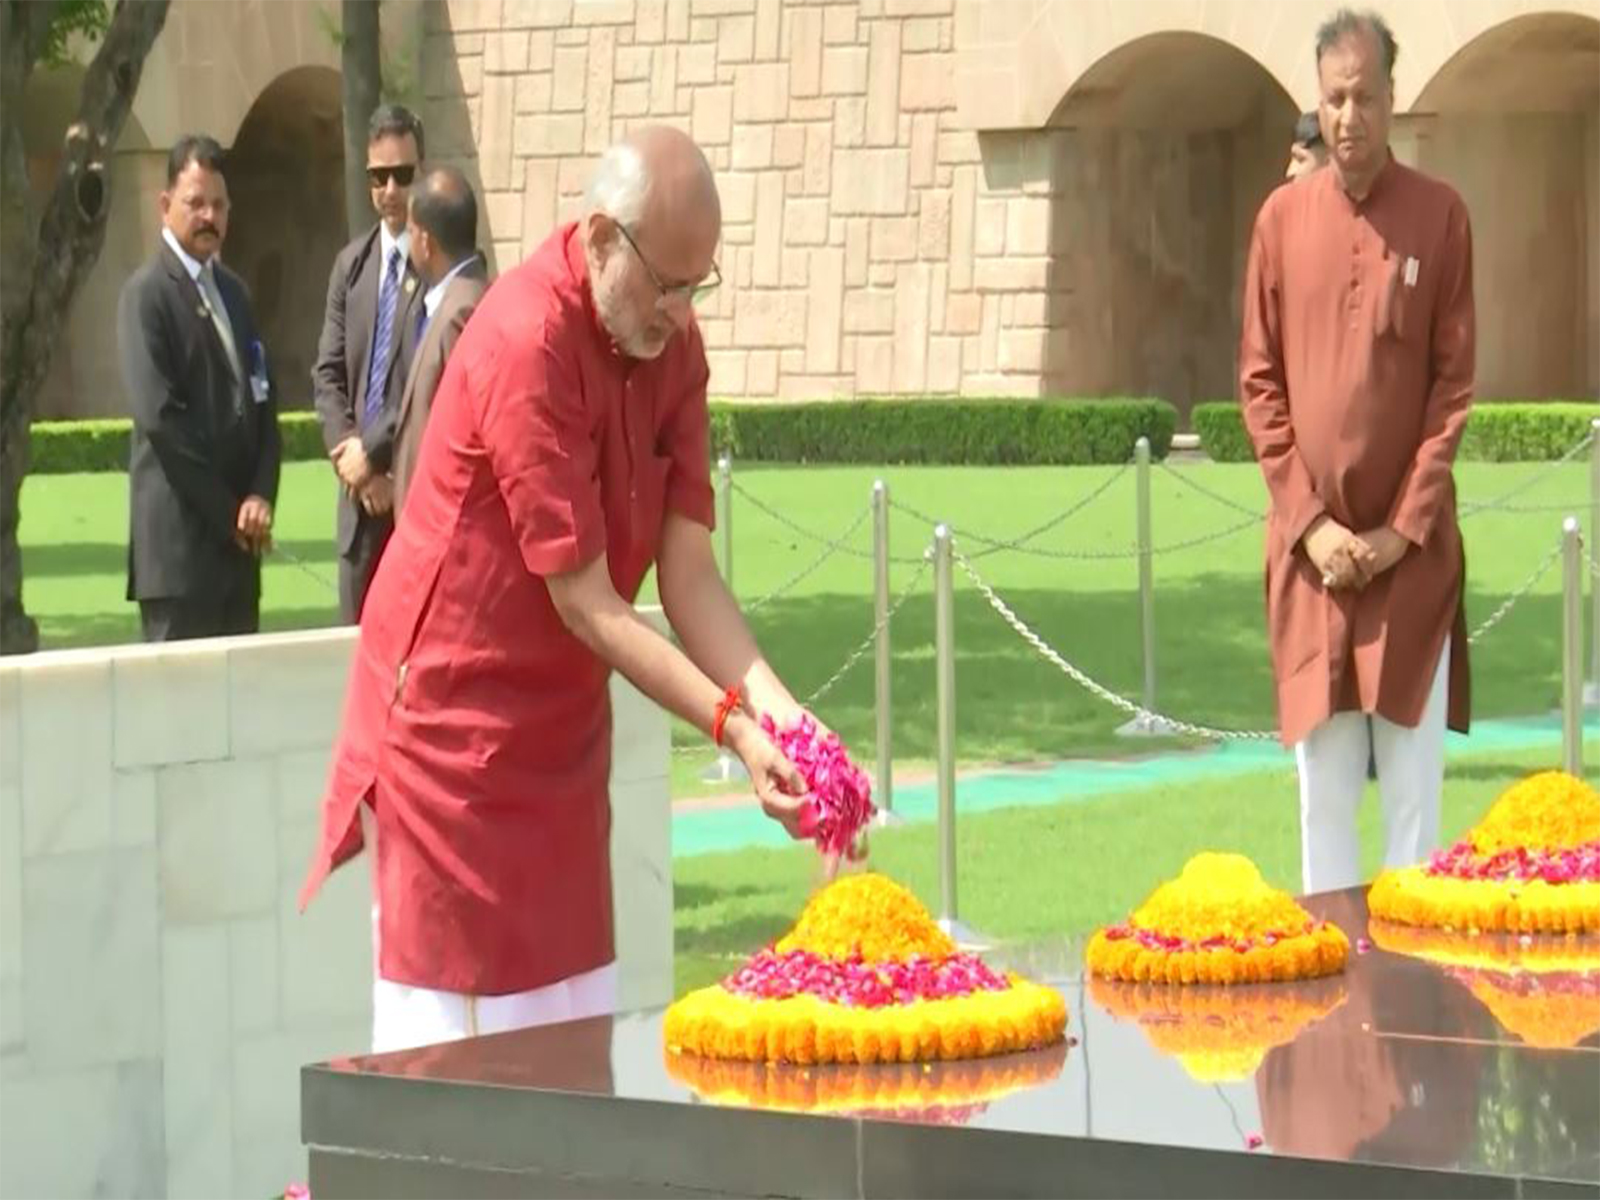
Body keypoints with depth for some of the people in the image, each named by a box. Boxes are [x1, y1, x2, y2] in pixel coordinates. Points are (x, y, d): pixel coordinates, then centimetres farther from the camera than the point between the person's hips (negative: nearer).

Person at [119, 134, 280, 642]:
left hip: (238, 540, 7)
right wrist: (228, 512, -12)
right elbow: (159, 416, -14)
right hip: (179, 540, -7)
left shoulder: (233, 291, 16)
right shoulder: (147, 294, -7)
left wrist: (261, 496, -3)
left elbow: (262, 402, 14)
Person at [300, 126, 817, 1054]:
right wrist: (731, 726, -27)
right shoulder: (527, 344, -24)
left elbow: (689, 571, -5)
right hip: (456, 722, -8)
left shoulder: (673, 346, 0)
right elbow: (584, 604, -24)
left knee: (573, 1032, 8)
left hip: (563, 726, 8)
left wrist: (770, 699, -21)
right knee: (460, 1031, -5)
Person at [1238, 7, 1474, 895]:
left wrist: (1403, 528, -8)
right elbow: (1260, 382, 5)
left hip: (1411, 547, -2)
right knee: (1321, 773, 4)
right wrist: (1311, 522, -4)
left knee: (1414, 776, -1)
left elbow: (1454, 383, -2)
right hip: (1311, 546, 2)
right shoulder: (1282, 218, 5)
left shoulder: (1439, 217, -1)